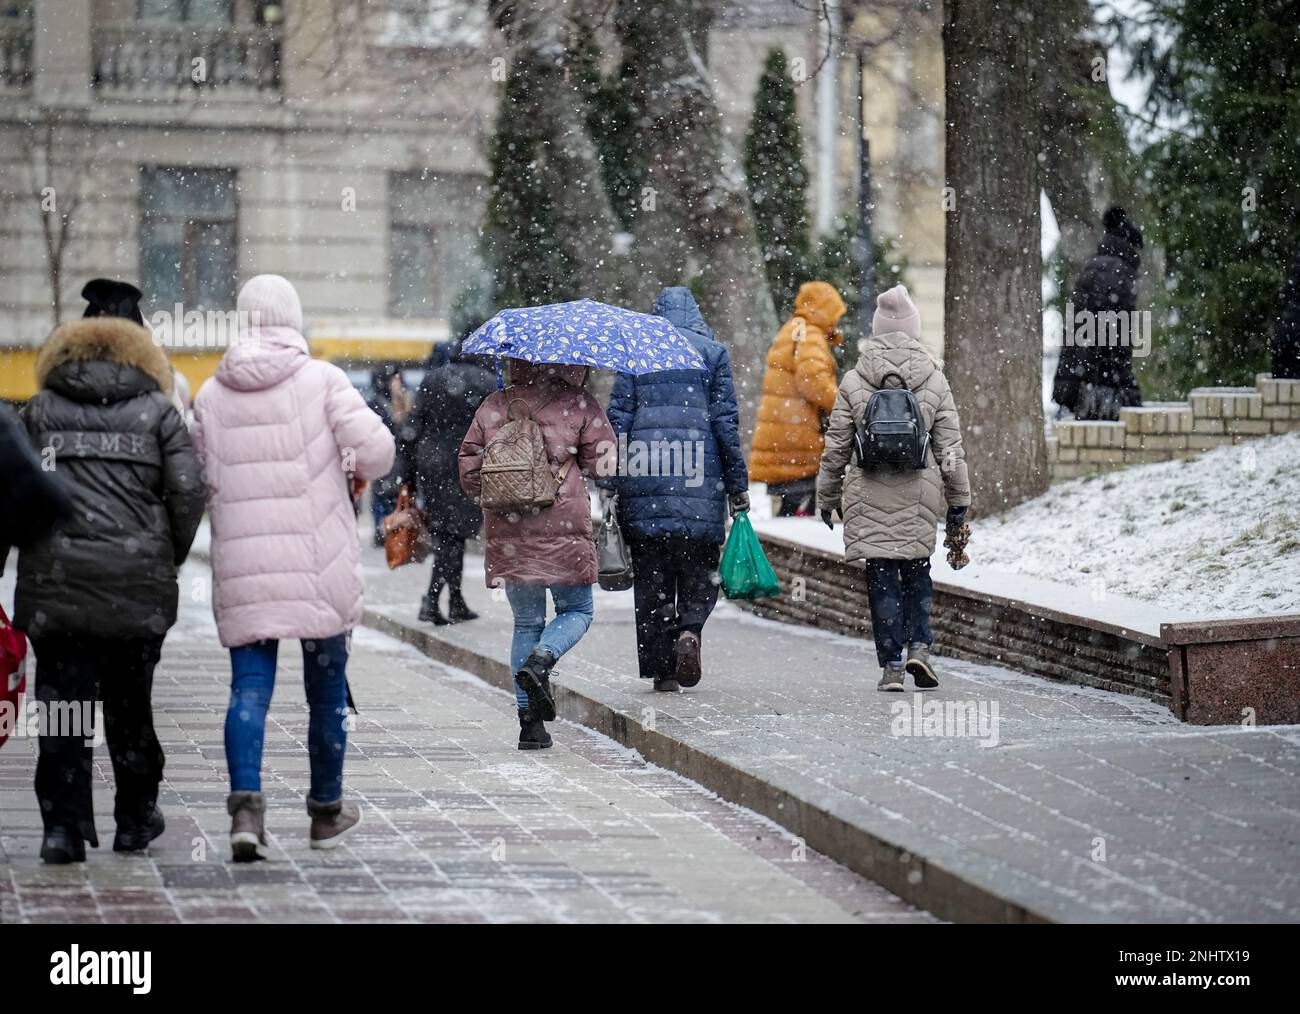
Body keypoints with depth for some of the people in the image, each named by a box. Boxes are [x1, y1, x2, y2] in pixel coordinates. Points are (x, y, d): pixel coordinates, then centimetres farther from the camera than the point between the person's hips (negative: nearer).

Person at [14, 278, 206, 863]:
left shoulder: (40, 409, 7)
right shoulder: (156, 409, 3)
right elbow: (188, 491, -3)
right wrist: (169, 560, 10)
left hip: (54, 579, 0)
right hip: (137, 581, 0)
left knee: (62, 701, 2)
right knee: (130, 701, 13)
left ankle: (63, 826, -5)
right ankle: (136, 820, 24)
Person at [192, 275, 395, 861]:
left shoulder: (212, 395, 4)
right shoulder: (321, 380, -5)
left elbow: (202, 478, 7)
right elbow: (376, 448, -12)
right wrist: (358, 472, 9)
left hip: (240, 564, 2)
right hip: (318, 563, -2)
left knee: (249, 686, 1)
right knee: (326, 687, 12)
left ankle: (246, 804, -19)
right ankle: (327, 810, 24)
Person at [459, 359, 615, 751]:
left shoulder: (493, 406, 6)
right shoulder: (580, 405, -3)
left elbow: (469, 464, 8)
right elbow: (601, 462, -1)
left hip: (507, 533, 3)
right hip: (562, 528, -3)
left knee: (526, 623, 11)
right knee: (576, 610, 15)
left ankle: (530, 722, 5)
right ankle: (540, 661, -15)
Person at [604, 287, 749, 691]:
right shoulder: (712, 351, 6)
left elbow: (618, 418, 5)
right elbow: (726, 421, 2)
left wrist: (611, 483, 6)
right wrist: (737, 486, 4)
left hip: (644, 481, 1)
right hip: (699, 479, -1)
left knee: (651, 579, 5)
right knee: (699, 569, 9)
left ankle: (660, 666, 1)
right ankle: (689, 629, -17)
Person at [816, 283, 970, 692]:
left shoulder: (853, 382, 0)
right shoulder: (934, 381, 3)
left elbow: (836, 447, 4)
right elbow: (950, 446, 4)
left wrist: (828, 497, 14)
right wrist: (958, 502, 11)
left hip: (869, 495, -1)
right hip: (919, 494, 1)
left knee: (882, 578, 4)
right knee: (916, 573, 15)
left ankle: (891, 664, 1)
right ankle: (918, 646, -2)